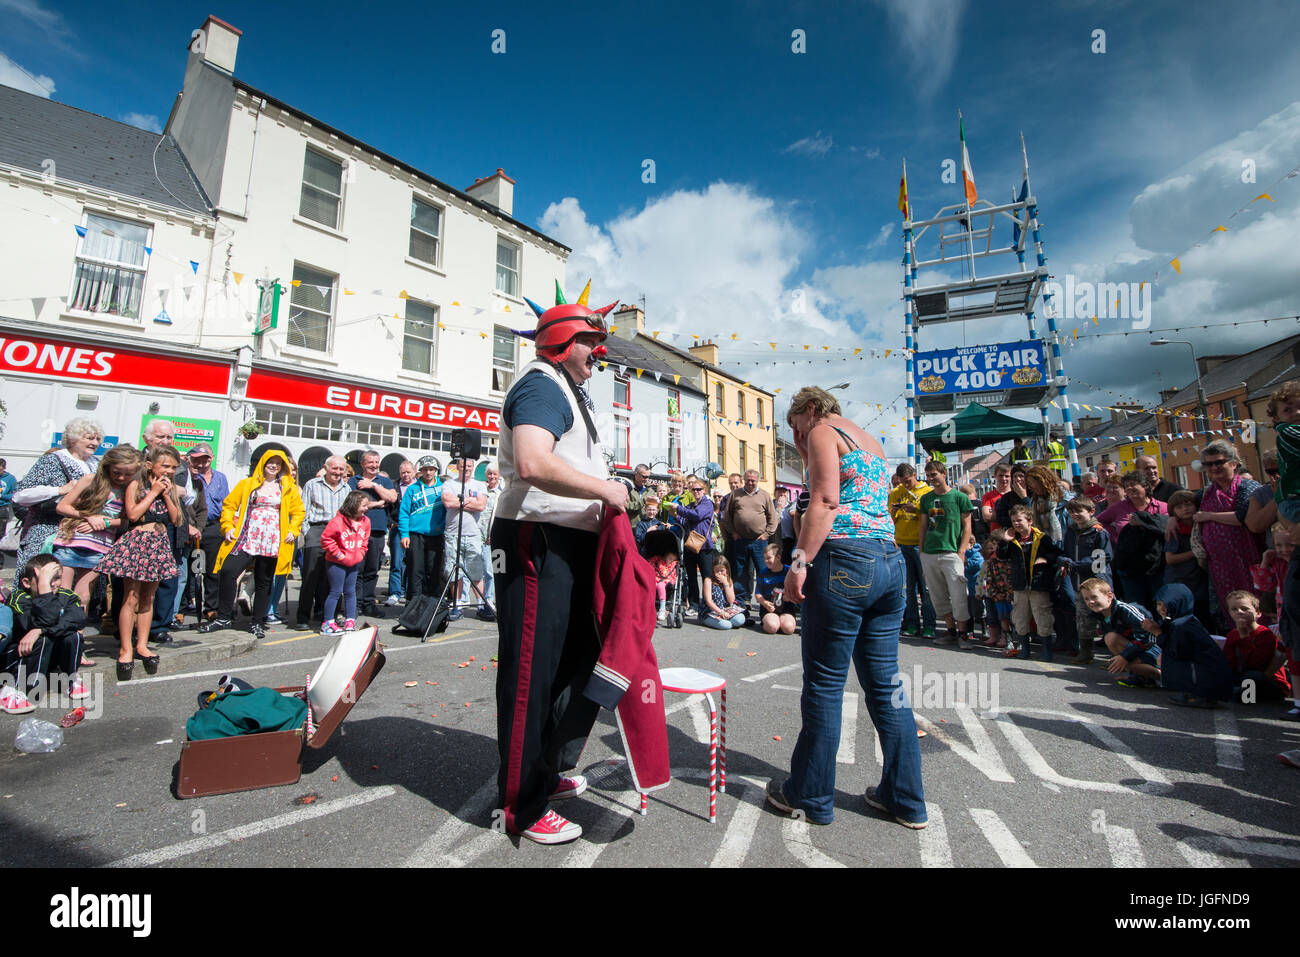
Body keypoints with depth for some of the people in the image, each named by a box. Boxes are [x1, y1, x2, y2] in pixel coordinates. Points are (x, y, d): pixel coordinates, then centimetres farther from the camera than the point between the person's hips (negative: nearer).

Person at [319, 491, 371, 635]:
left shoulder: (365, 521, 4)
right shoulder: (338, 521, -17)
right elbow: (326, 539, -16)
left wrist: (360, 554, 5)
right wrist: (339, 554, -15)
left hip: (353, 563, 6)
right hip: (336, 563, -6)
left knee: (350, 592, 11)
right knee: (336, 592, -3)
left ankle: (350, 621, 18)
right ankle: (327, 623, 7)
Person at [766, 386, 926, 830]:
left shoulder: (823, 430, 0)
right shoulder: (872, 442, 24)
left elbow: (826, 500, -15)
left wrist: (799, 562, -17)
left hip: (845, 560, -9)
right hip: (891, 560, 9)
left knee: (825, 682, 2)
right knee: (885, 682, 15)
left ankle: (810, 796, 16)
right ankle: (905, 798, 26)